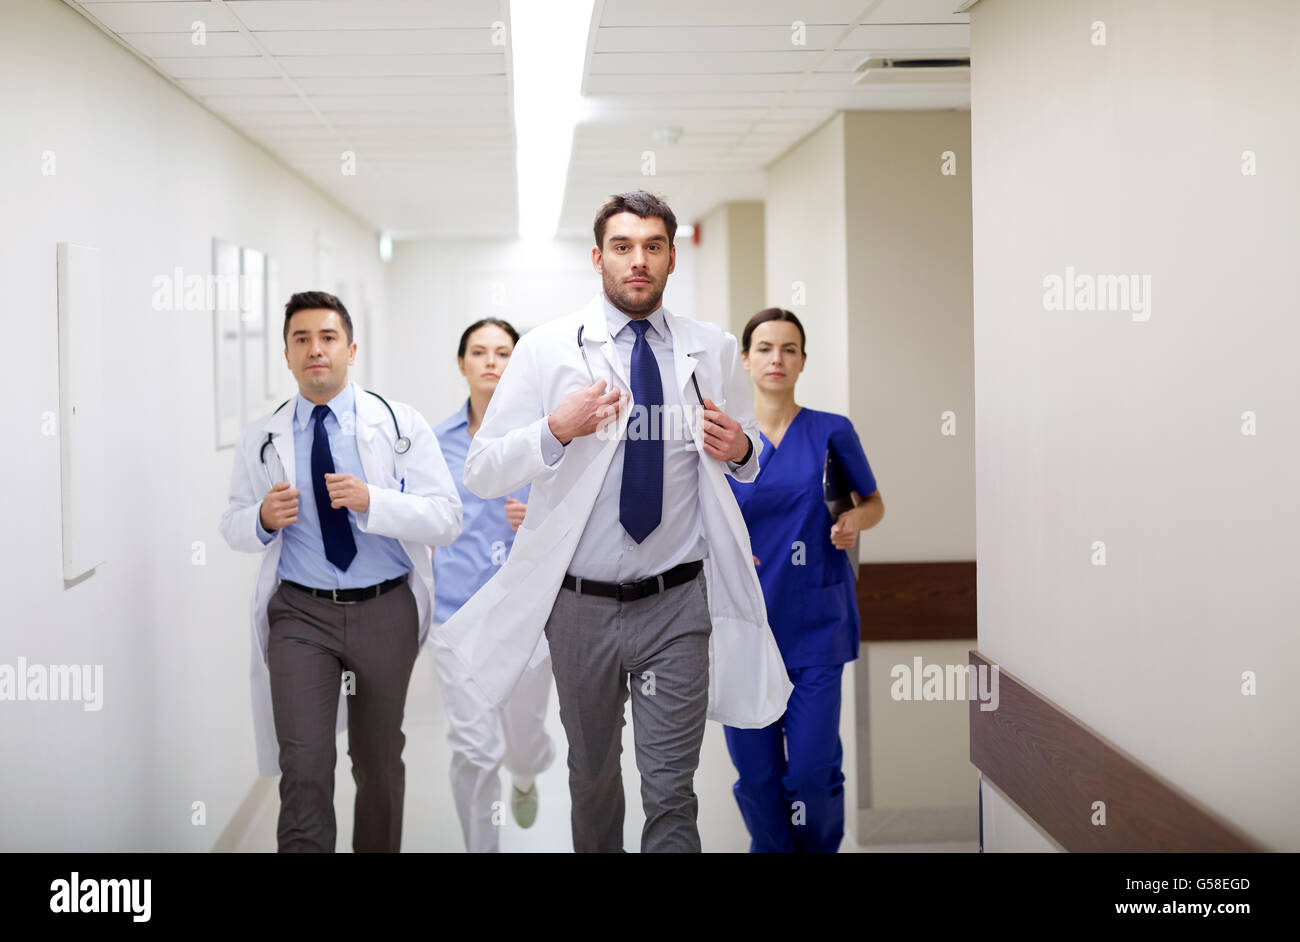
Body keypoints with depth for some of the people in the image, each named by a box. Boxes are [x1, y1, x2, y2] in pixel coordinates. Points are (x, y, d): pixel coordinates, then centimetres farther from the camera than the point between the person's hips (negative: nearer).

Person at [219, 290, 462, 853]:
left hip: (386, 611, 0)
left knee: (379, 761, 15)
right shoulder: (261, 438, 4)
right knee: (304, 765, -13)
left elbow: (446, 520, -8)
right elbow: (233, 526, 11)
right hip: (300, 612, 0)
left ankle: (377, 848, 37)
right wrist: (262, 519, -13)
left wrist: (372, 501, -23)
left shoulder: (400, 424, -2)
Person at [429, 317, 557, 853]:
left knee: (524, 743, 13)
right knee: (474, 749, -8)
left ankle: (525, 777, 51)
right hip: (458, 608, 0)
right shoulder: (436, 441, 3)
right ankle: (480, 848, 11)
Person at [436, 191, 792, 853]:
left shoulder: (713, 351, 5)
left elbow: (750, 458, 17)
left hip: (679, 602, 0)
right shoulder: (546, 349, -2)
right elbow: (480, 475, -7)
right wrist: (556, 430, -24)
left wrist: (739, 450, -7)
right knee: (591, 774, 18)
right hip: (581, 602, 0)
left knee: (672, 793, -1)